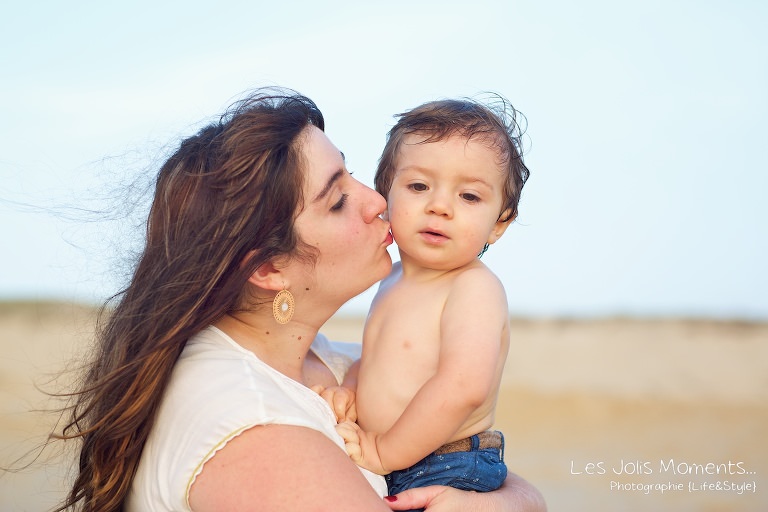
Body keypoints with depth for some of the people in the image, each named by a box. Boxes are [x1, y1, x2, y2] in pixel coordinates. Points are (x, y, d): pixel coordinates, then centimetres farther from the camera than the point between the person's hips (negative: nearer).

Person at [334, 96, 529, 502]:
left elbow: (463, 388, -31)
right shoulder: (395, 281, 8)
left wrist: (384, 452, -22)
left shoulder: (475, 289, -18)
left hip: (448, 482, -8)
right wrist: (347, 390, -2)